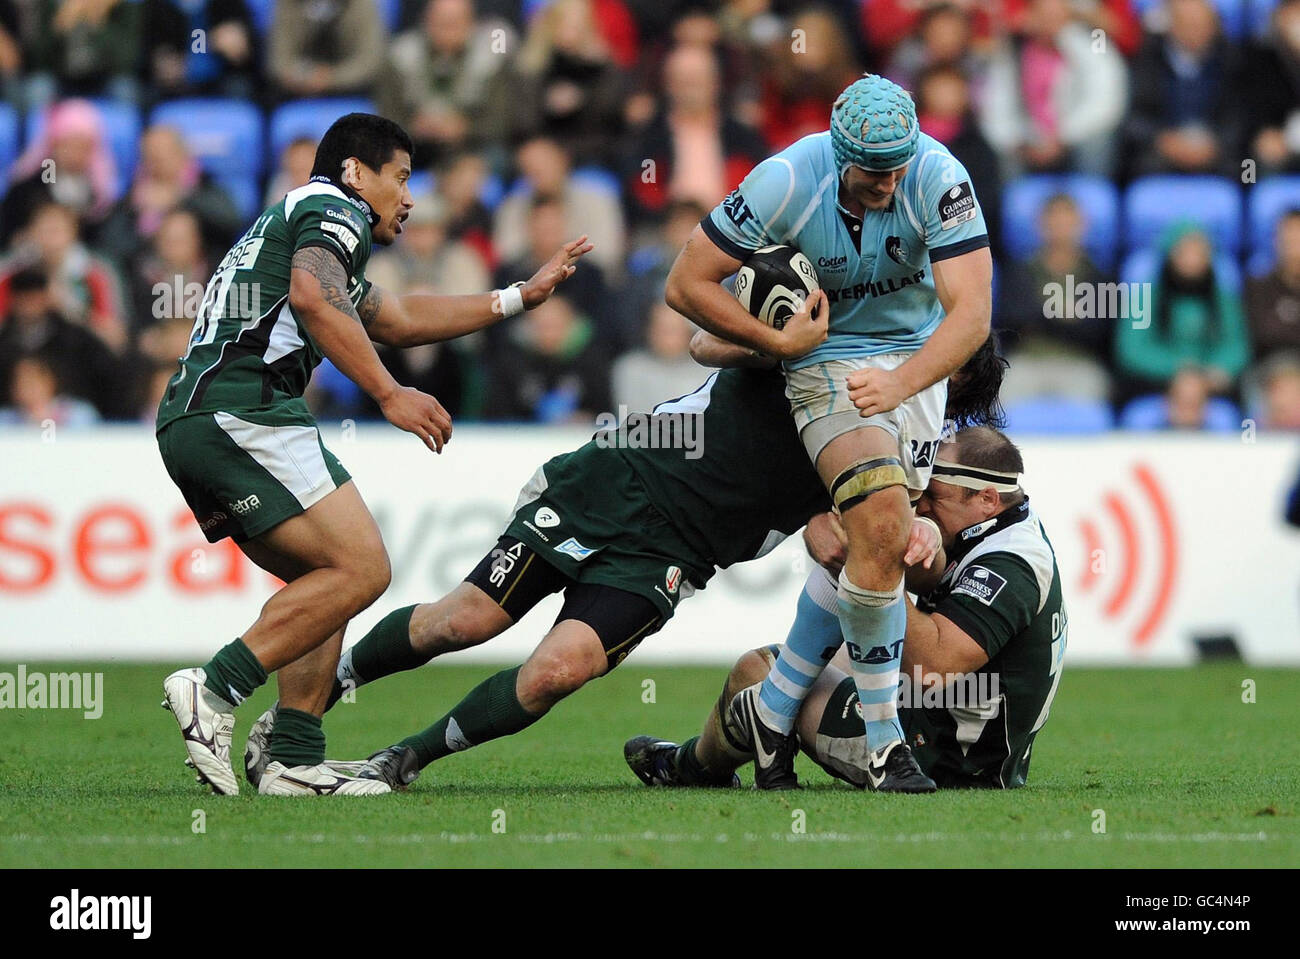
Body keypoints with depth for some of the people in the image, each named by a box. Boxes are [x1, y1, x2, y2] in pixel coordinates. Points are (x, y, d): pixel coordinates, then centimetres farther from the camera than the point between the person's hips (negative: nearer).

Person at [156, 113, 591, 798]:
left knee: (323, 581, 14)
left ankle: (294, 759, 3)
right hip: (244, 412, -10)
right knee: (360, 569, -12)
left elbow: (400, 320, 44)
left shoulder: (287, 220, 35)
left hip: (184, 423, 10)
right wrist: (389, 395, -19)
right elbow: (311, 300, -18)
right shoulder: (336, 209, 5)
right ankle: (215, 690, -19)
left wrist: (523, 295, 49)